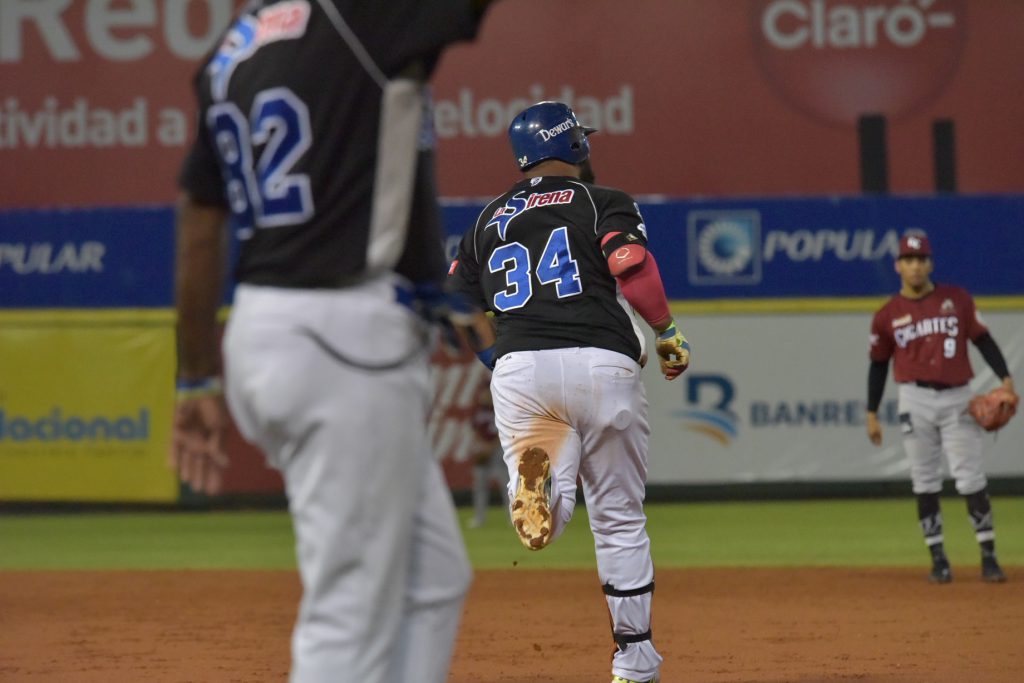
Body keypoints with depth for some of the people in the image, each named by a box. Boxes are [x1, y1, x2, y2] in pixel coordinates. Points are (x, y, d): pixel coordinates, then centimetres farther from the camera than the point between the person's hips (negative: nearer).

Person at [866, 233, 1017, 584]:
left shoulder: (957, 299, 4)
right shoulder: (888, 315, 4)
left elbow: (982, 339, 4)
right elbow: (878, 364, 11)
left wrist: (1005, 377, -9)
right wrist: (872, 414, 8)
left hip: (957, 397, -1)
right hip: (916, 401, 1)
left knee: (971, 477, -5)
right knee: (925, 481, 3)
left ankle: (988, 556, -3)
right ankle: (938, 558, 9)